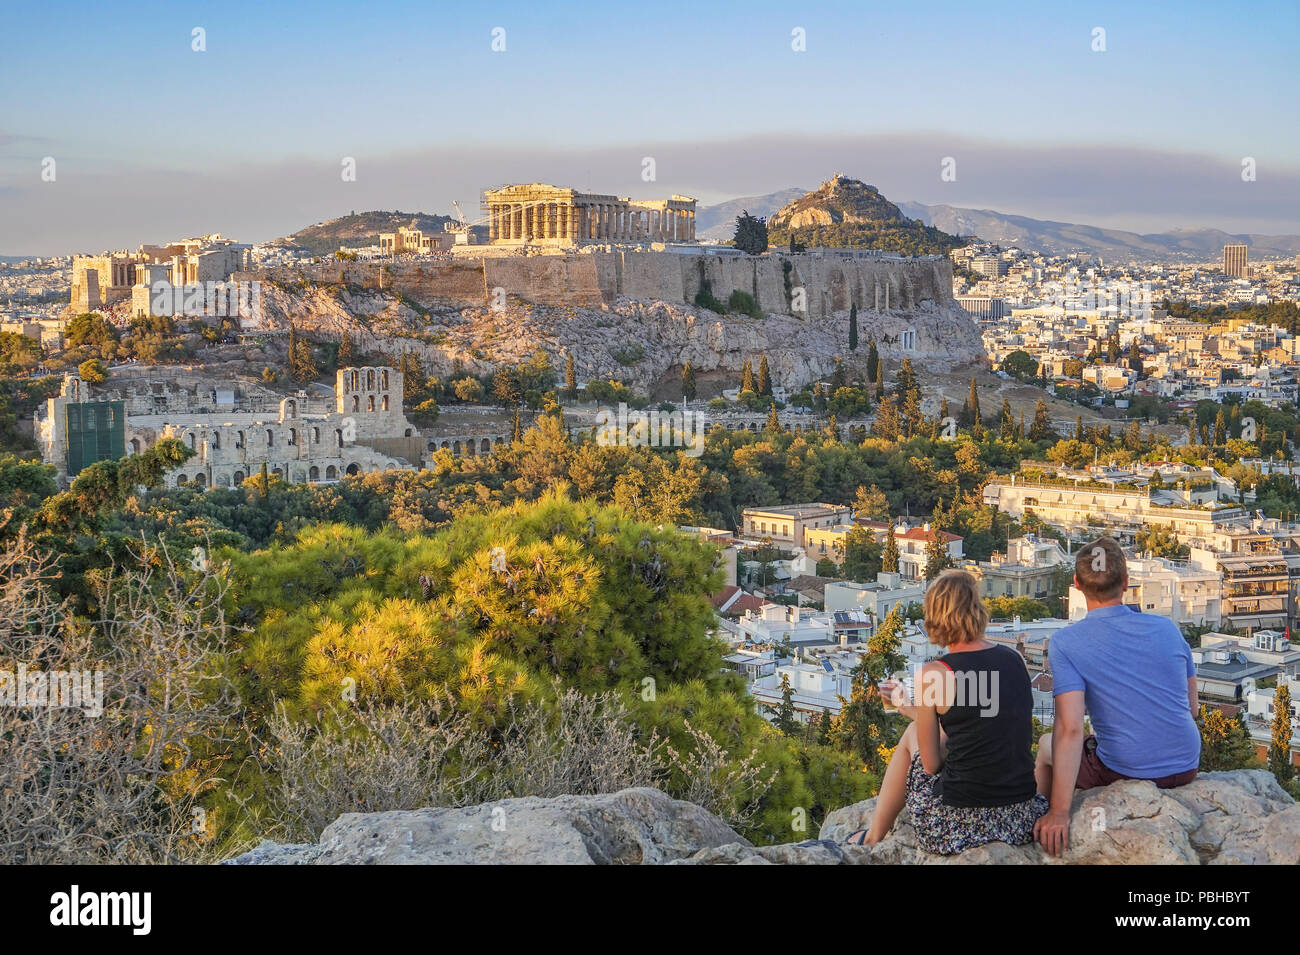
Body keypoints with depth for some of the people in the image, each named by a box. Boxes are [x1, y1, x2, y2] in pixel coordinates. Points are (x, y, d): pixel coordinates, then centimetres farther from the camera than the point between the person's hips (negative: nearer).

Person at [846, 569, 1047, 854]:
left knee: (912, 736, 23)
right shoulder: (1014, 660, 5)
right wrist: (914, 710, 27)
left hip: (960, 827, -5)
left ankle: (874, 838, 39)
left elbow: (931, 765, -5)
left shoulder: (934, 674, -12)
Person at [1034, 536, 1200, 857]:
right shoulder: (1167, 629, -1)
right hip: (1187, 769, 5)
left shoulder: (1065, 644, -15)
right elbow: (1192, 708, 9)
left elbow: (1070, 729, -24)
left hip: (1125, 772, -5)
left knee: (1047, 746, 24)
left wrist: (1059, 812, -23)